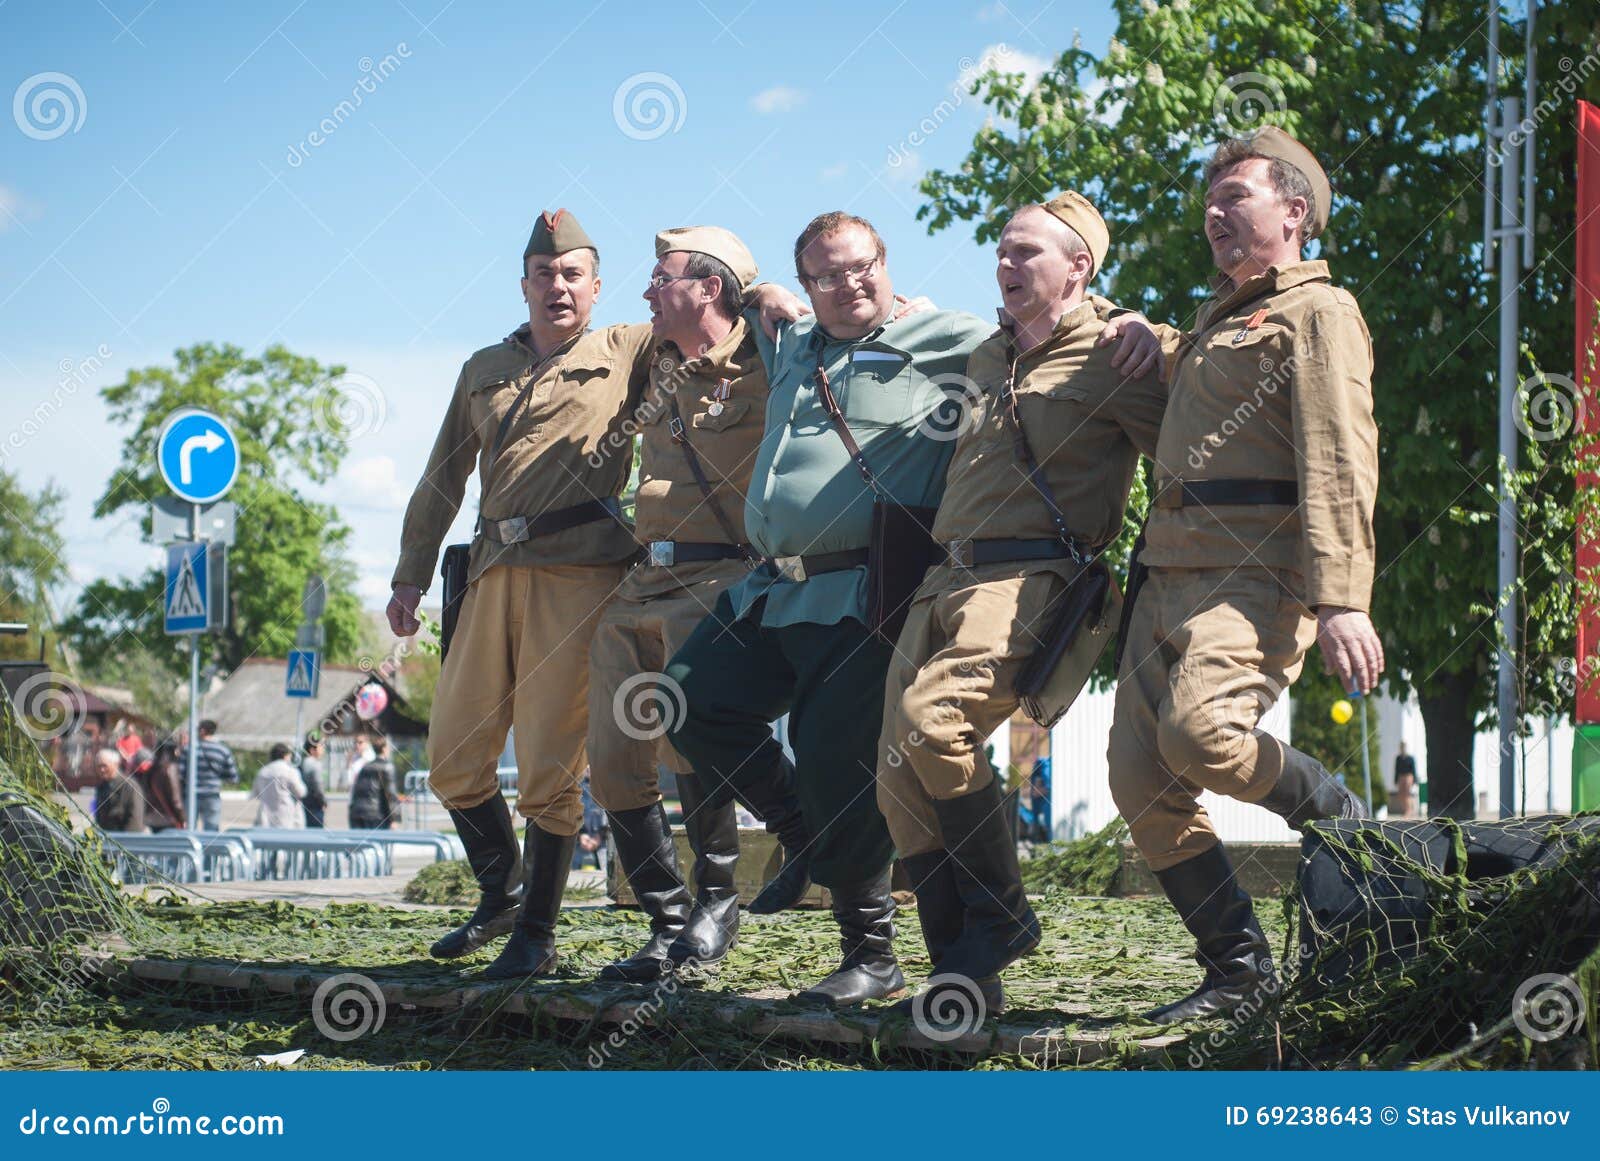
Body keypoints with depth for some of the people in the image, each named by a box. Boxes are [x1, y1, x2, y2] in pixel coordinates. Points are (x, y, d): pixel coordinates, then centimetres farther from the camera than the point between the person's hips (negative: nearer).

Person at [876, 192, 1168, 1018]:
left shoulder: (1111, 354, -2)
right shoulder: (986, 358, 21)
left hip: (1033, 578, -8)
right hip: (947, 578, 8)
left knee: (931, 715, -30)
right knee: (897, 773, -5)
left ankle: (1001, 914, -13)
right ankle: (962, 975, -1)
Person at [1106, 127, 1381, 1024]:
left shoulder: (1317, 311, -1)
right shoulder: (1219, 323, 28)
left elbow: (1339, 464, -13)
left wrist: (1341, 599, -22)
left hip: (1255, 570, -9)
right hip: (1172, 573, 9)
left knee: (1200, 730, -30)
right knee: (1141, 777, 0)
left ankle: (1354, 831, -4)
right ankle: (1239, 968, 7)